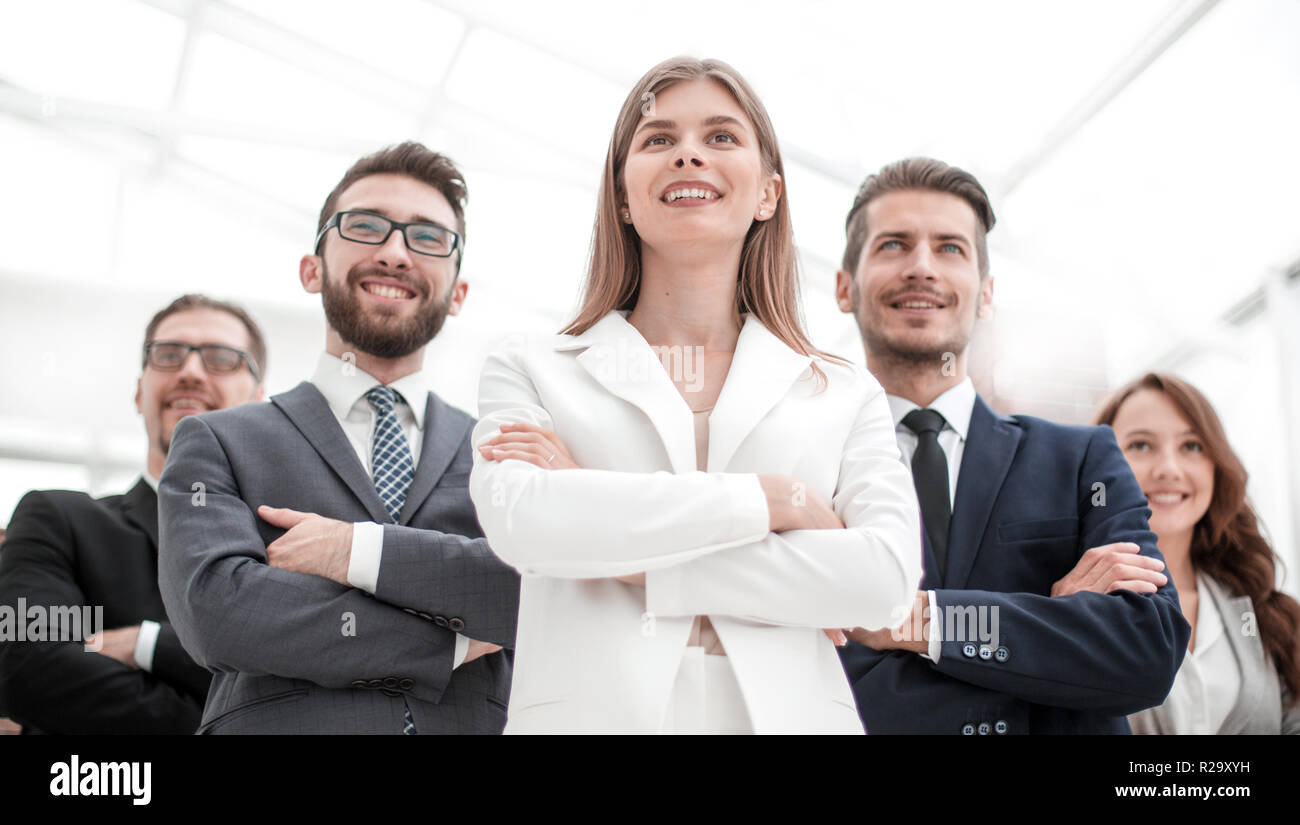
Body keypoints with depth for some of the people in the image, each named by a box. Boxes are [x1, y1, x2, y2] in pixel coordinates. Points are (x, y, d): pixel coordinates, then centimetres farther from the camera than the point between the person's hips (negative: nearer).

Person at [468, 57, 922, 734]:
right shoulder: (530, 371, 6)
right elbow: (517, 519, -12)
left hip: (786, 708, 1)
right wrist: (772, 499, -12)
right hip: (591, 710, 0)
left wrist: (639, 563, -11)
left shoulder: (846, 395, 7)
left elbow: (887, 574, -6)